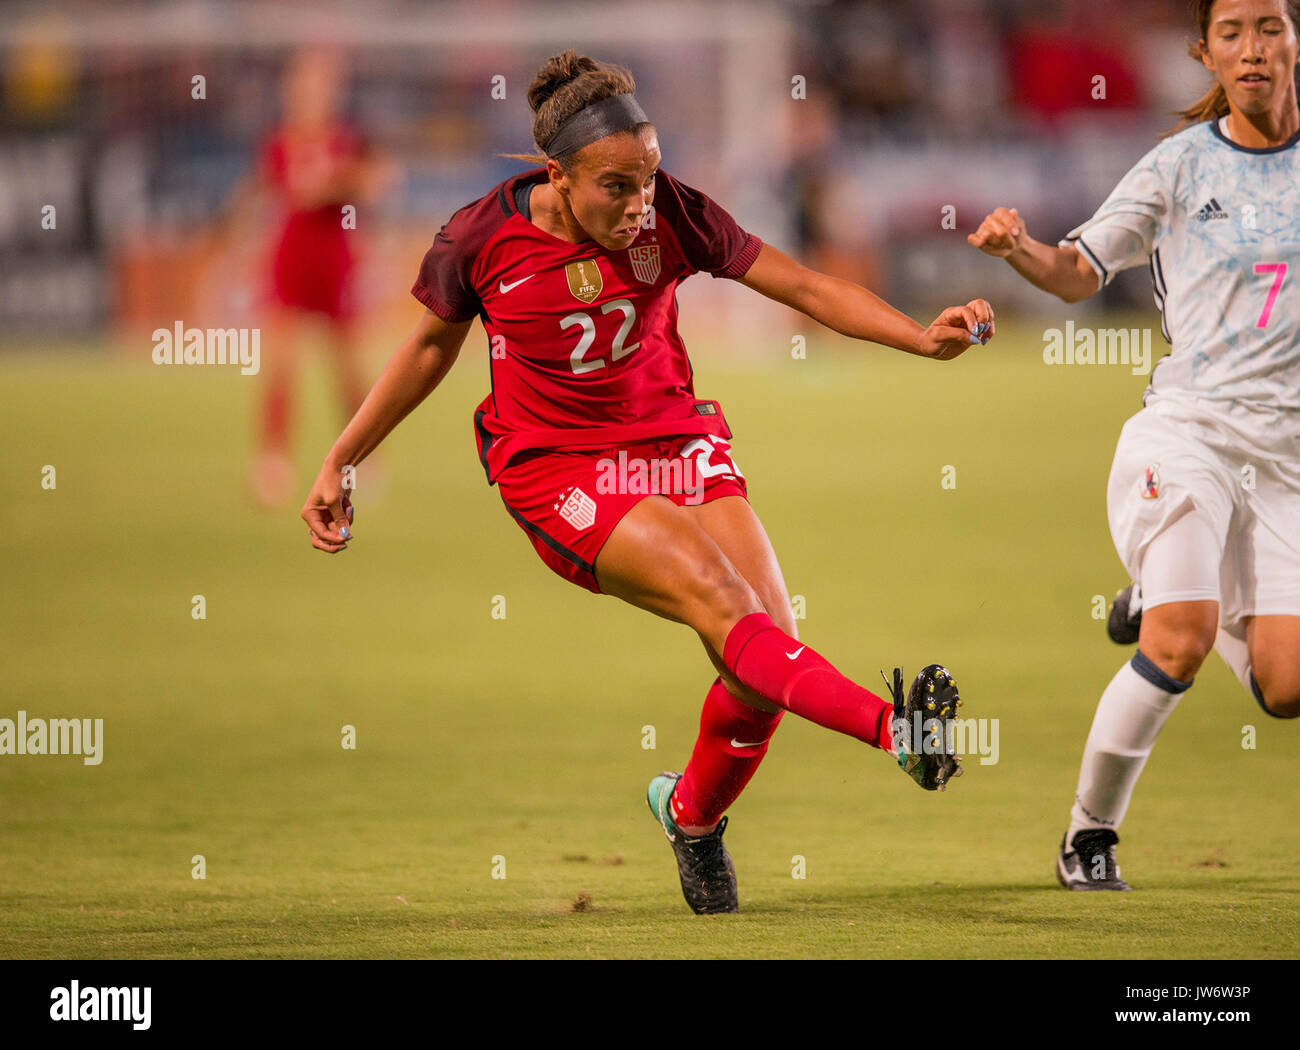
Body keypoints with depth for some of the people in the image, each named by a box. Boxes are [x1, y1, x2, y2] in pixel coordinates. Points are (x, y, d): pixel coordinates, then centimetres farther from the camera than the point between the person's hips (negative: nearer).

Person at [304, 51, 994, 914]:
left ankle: (693, 814, 21)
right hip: (557, 471, -3)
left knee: (768, 656, -9)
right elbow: (432, 345, 6)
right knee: (722, 602, -28)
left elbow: (806, 288, -4)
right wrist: (339, 462, 10)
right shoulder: (484, 237, -11)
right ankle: (897, 731, -45)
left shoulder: (672, 216, -9)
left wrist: (924, 339, -16)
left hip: (678, 443, 4)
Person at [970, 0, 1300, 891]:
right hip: (1190, 425, -3)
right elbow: (1081, 272, 6)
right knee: (1181, 645, -23)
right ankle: (1090, 831, -4)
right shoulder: (1182, 165, 3)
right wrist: (1018, 248, -14)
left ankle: (1162, 596, 28)